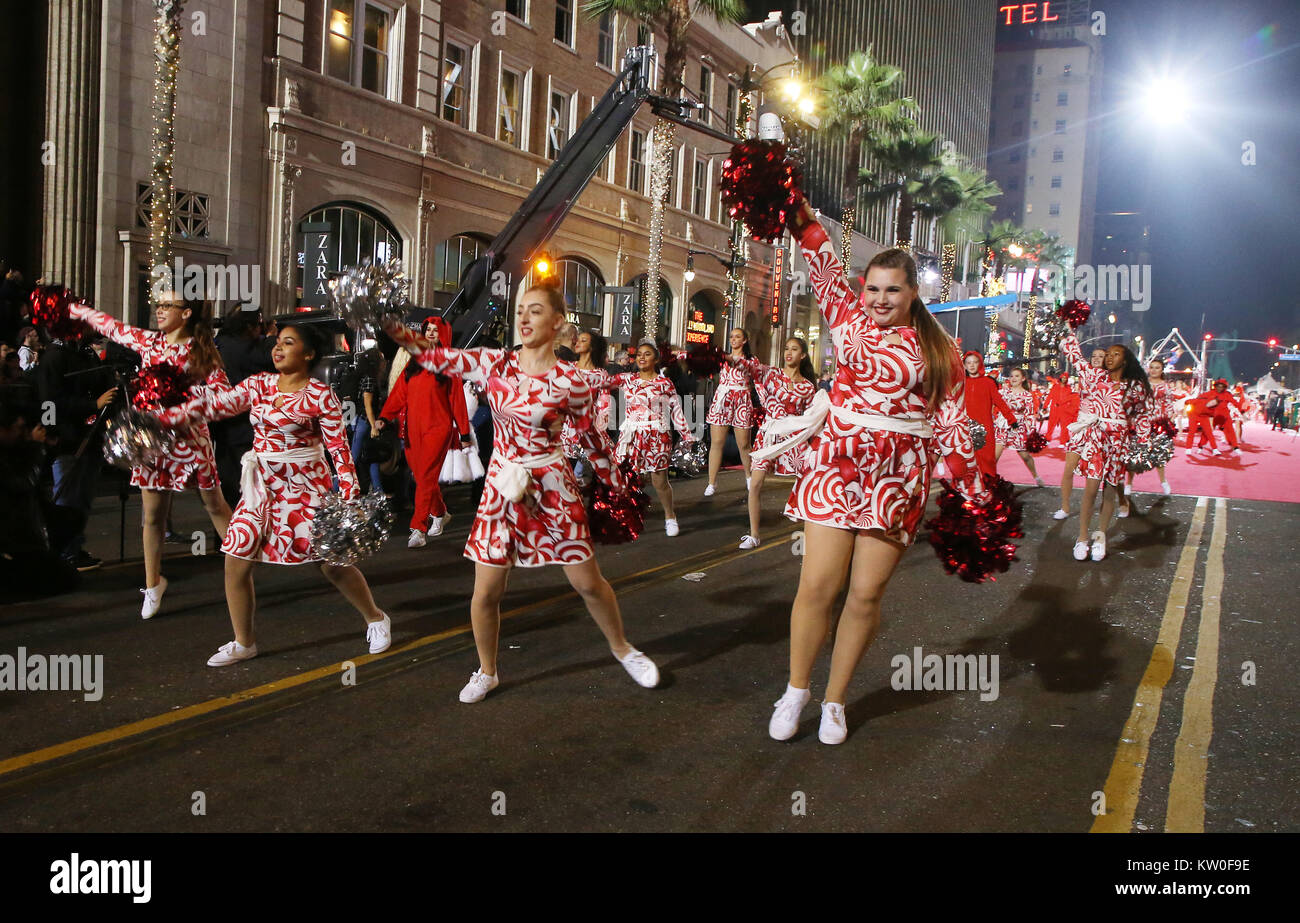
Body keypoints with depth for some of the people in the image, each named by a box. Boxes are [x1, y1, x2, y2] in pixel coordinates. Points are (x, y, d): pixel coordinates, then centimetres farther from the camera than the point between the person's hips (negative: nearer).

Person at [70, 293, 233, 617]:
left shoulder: (201, 350, -4)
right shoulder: (147, 341, 8)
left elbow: (221, 391, -11)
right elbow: (110, 325, 20)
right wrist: (74, 308, 25)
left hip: (189, 435, -3)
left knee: (215, 505, 4)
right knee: (152, 514, 6)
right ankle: (153, 584, 16)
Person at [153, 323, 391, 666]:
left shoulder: (320, 394, -10)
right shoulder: (258, 385, 5)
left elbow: (338, 446, -12)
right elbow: (214, 405, 1)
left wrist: (350, 496, -17)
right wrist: (161, 417, -7)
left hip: (306, 486, -5)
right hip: (263, 485, 5)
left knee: (332, 563, -1)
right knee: (236, 561, 2)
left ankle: (376, 619, 24)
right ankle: (244, 643, 20)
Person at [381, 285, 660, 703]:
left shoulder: (569, 381, -9)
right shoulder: (494, 363, -2)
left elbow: (592, 437, 2)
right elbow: (439, 357, 2)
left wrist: (616, 484, 9)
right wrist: (404, 337, -16)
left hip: (552, 489, -2)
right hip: (501, 488, 2)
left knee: (588, 582, 6)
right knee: (486, 592, 4)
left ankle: (622, 649, 33)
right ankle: (486, 672, 28)